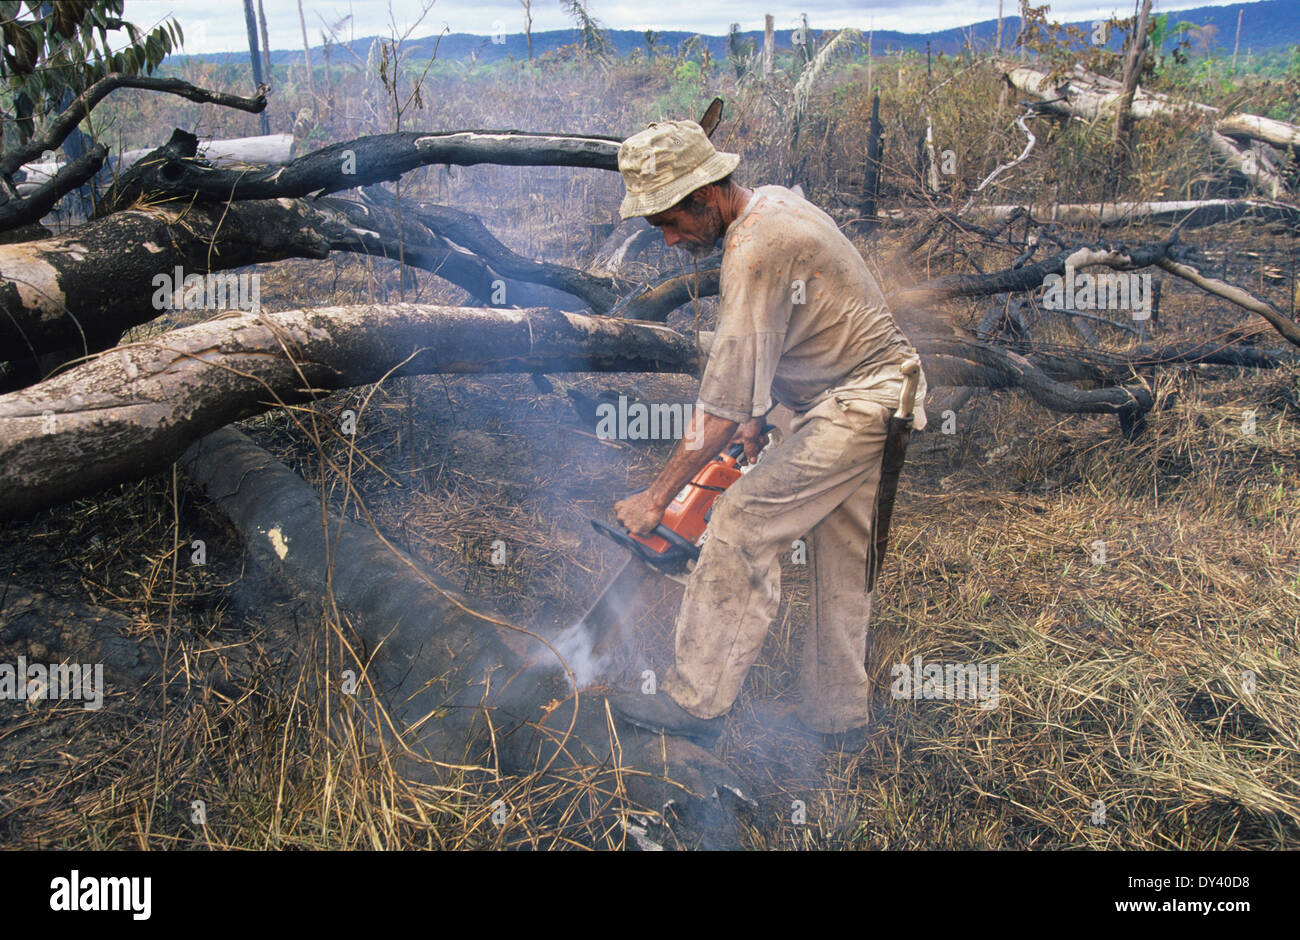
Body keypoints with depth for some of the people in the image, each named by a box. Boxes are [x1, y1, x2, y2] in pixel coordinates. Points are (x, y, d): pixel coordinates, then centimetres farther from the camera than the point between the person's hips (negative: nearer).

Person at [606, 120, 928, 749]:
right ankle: (838, 713, 27)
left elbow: (722, 404, -24)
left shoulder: (755, 250, -23)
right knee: (842, 562, 15)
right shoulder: (773, 203, 7)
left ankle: (695, 702, -5)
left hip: (857, 405, -10)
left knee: (743, 525, -12)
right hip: (884, 397, 10)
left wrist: (656, 499, -19)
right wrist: (755, 416, 10)